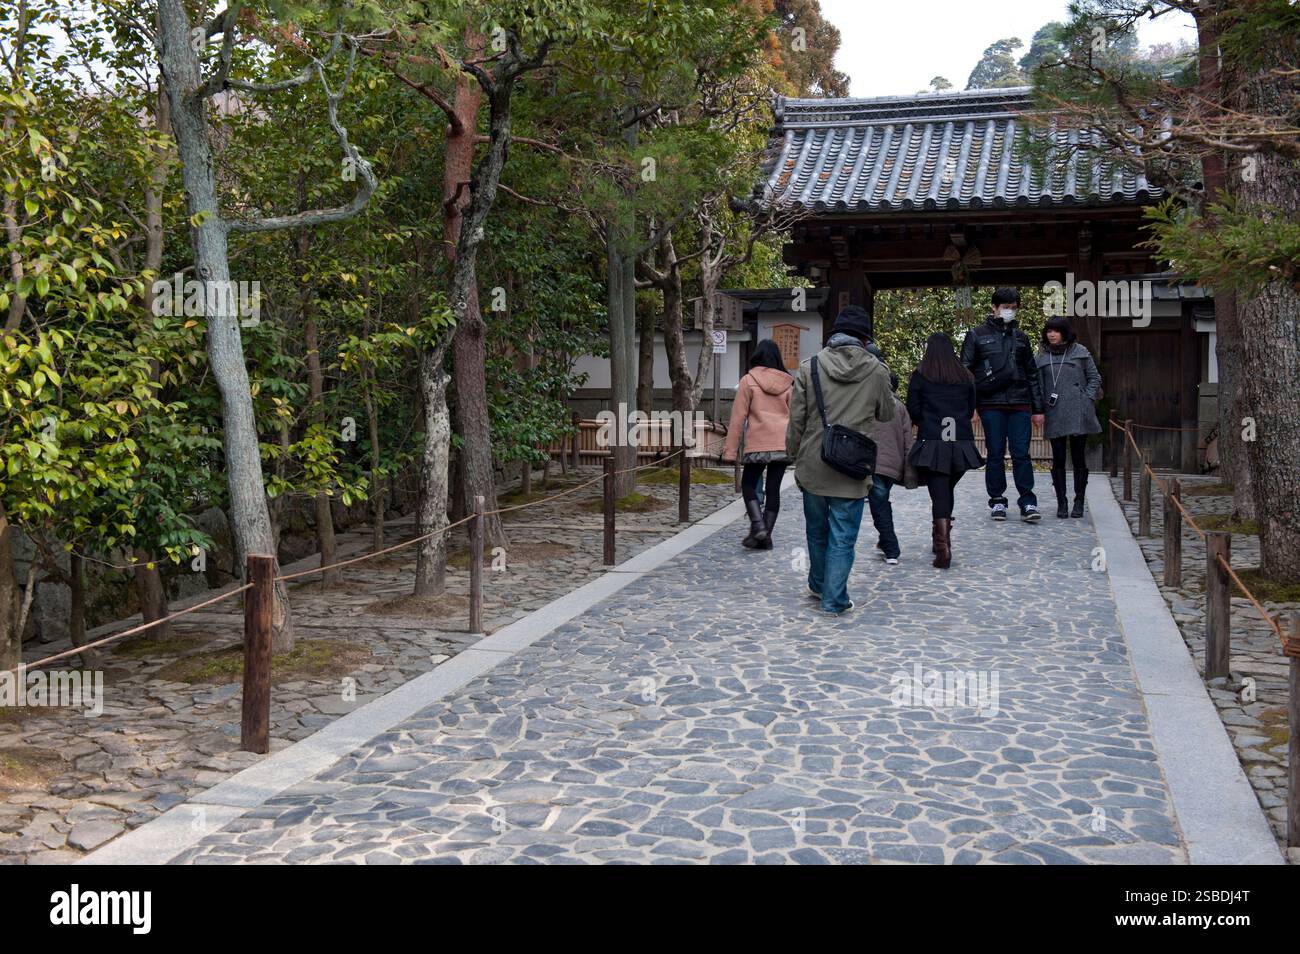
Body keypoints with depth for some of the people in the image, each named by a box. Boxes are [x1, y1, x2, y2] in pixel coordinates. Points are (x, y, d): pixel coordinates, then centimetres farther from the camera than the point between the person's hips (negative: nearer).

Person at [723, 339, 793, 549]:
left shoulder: (748, 381, -2)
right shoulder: (787, 383, 8)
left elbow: (738, 417, -4)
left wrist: (730, 449, -2)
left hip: (758, 444, -3)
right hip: (783, 444, 4)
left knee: (748, 484, 10)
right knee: (773, 488, 8)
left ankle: (758, 527, -8)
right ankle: (765, 536, 9)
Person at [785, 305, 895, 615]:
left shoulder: (809, 366, -4)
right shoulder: (876, 371, -5)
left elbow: (797, 419, -1)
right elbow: (886, 414, 10)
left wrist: (794, 455, 10)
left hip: (812, 465, 2)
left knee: (817, 530, 20)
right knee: (843, 537, 5)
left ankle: (818, 585, 37)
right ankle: (834, 598, 6)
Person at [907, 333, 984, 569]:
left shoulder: (920, 376, -2)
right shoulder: (965, 377, 9)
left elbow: (913, 411, -2)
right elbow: (971, 410, 13)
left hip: (932, 443, -3)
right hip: (961, 443, 3)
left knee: (939, 495, -5)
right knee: (948, 492, 20)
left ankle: (943, 548, -14)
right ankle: (942, 539, 29)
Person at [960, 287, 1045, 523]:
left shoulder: (1021, 337, 17)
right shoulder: (977, 335, 7)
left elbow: (1032, 374, 19)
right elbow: (965, 370, 3)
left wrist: (1037, 408, 14)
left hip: (1020, 404, 2)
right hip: (991, 404, -2)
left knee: (1022, 454, -2)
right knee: (995, 454, 2)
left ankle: (1028, 503, -1)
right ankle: (997, 501, 12)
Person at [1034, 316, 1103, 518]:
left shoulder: (1080, 352, 5)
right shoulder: (1041, 356, 8)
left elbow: (1095, 377, 9)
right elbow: (1037, 384, 10)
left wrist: (1087, 399, -2)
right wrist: (1040, 407, -2)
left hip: (1078, 413, -1)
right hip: (1054, 415, 1)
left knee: (1079, 458, 3)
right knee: (1058, 459, 2)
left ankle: (1079, 502, 12)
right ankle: (1061, 502, 9)